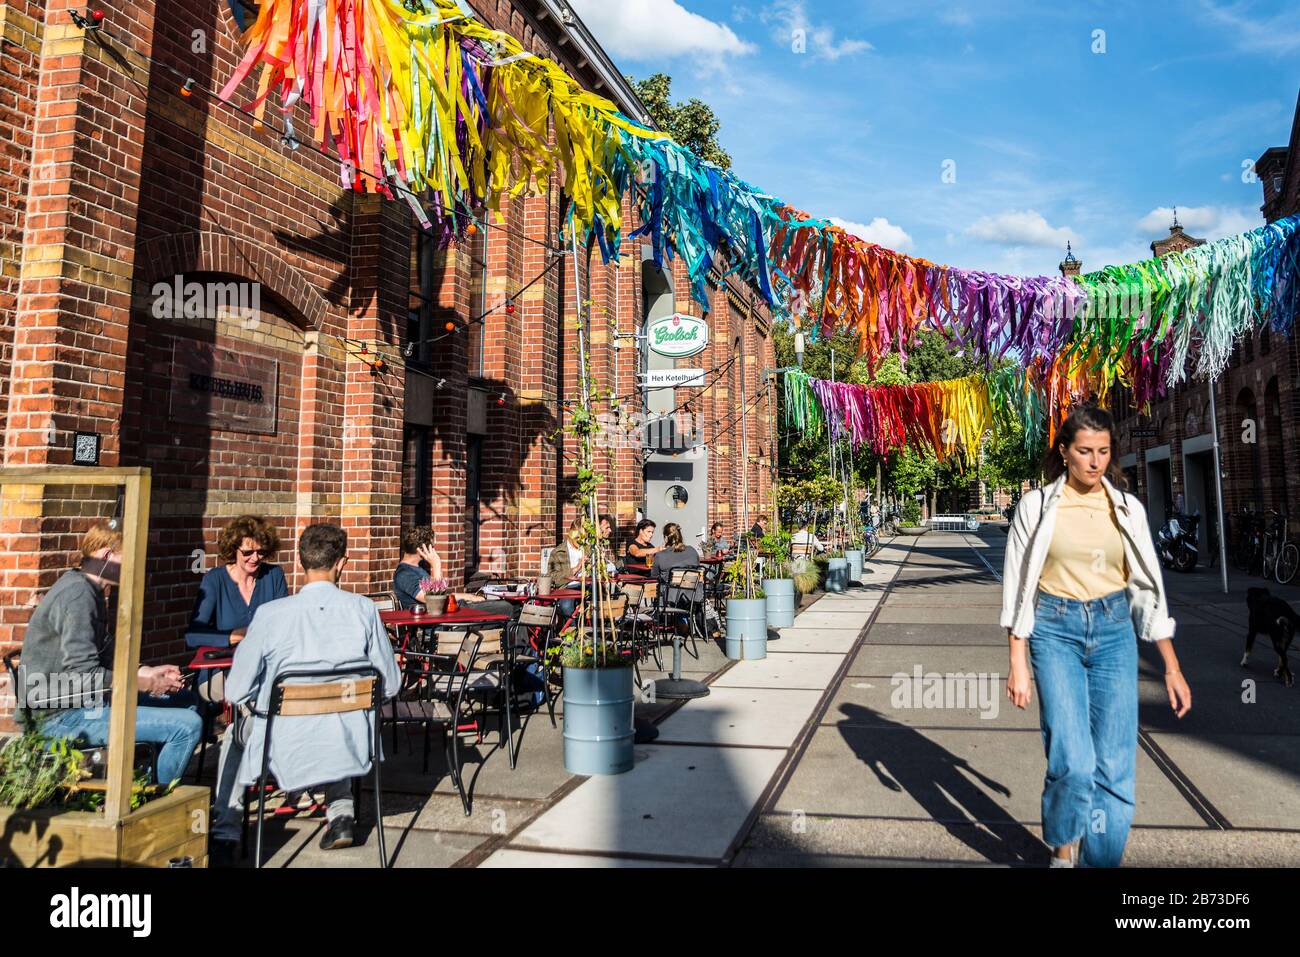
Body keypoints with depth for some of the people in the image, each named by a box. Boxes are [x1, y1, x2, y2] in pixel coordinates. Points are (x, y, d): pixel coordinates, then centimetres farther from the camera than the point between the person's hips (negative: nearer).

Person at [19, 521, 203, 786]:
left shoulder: (90, 591, 13)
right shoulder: (77, 594, -19)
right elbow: (83, 675, -26)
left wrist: (147, 671, 3)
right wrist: (142, 683, -16)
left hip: (86, 702, 11)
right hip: (64, 717, -11)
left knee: (188, 701, 15)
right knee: (188, 725, -21)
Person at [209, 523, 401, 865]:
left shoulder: (270, 614, -14)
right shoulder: (364, 609, -11)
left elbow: (237, 692, -5)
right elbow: (390, 685, -5)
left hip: (287, 747, -1)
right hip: (348, 746, 1)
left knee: (235, 735, 33)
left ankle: (225, 834, 36)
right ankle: (340, 813, 31)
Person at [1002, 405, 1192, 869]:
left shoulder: (1128, 508, 6)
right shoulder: (1037, 505, -2)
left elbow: (1147, 586, 9)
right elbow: (1018, 587, -1)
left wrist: (1172, 667, 7)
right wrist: (1017, 664, -4)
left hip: (1114, 630, 3)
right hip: (1055, 630, -3)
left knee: (1115, 766, -2)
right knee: (1073, 761, -10)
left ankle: (1102, 860, 16)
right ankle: (1062, 854, 17)